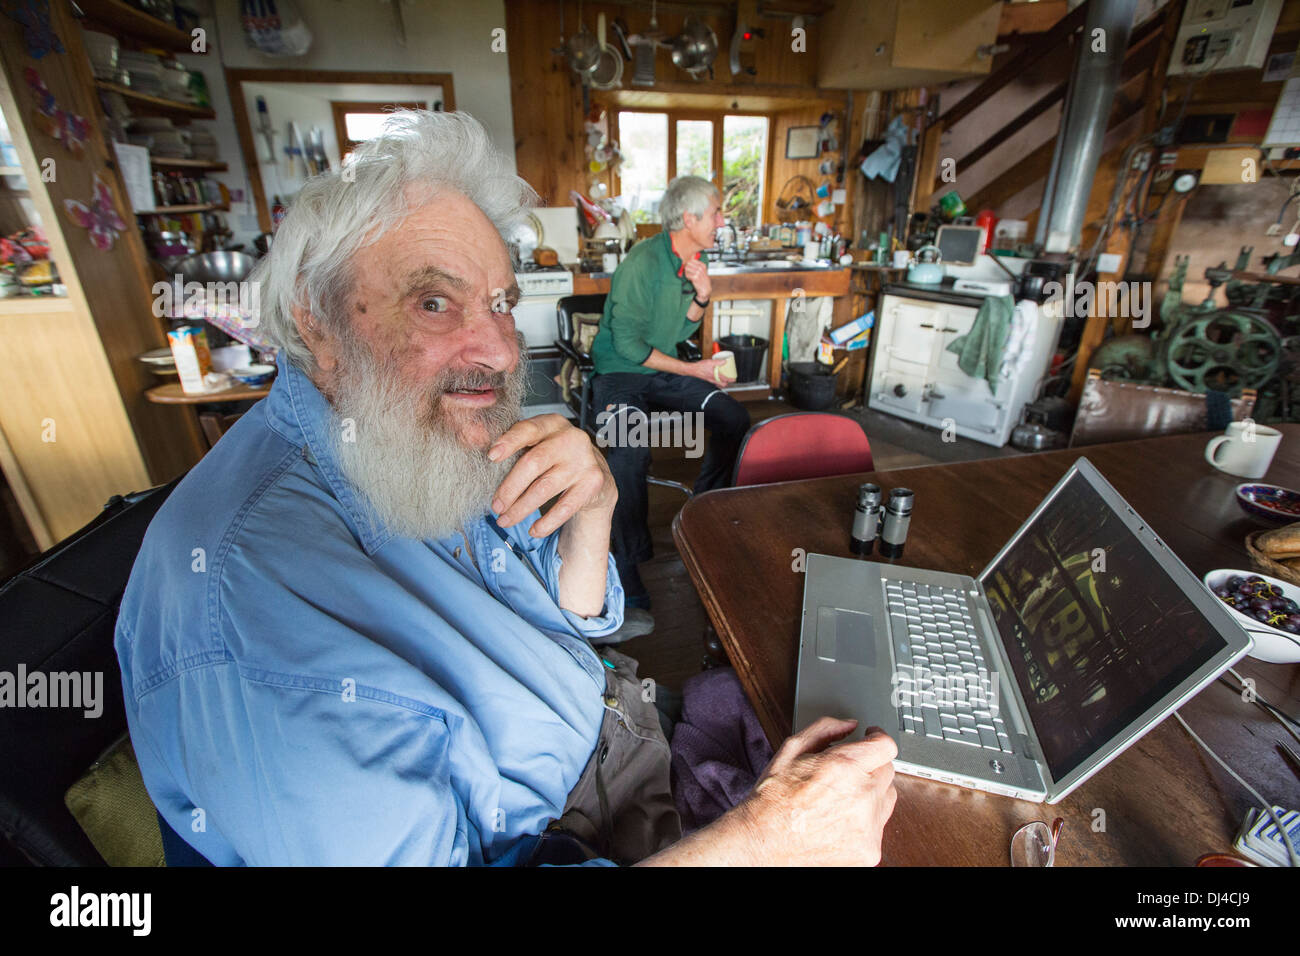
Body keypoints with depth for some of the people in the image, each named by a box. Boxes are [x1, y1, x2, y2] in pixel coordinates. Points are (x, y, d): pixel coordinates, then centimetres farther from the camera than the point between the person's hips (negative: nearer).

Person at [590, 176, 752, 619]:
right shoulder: (643, 262, -20)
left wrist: (701, 299, -9)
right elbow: (628, 343, -21)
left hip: (664, 370, 8)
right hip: (620, 371, -7)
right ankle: (628, 568, -23)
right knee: (631, 449, -34)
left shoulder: (693, 260, 6)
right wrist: (693, 370, -17)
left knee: (735, 417, -7)